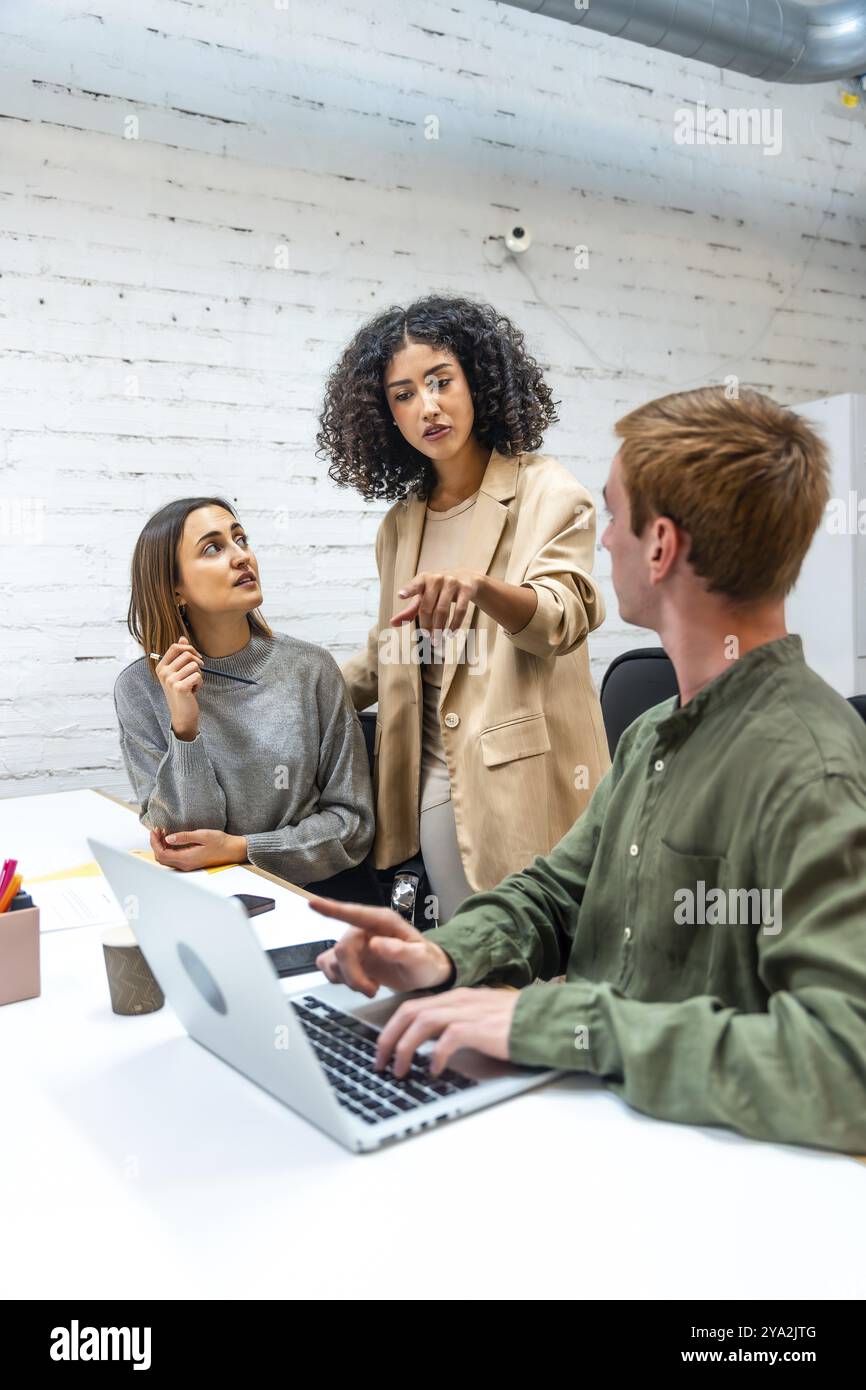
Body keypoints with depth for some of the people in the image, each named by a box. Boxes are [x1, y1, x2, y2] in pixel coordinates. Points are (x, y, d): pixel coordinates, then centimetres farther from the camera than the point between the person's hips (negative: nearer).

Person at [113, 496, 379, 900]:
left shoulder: (310, 667, -4)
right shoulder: (140, 688, -5)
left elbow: (352, 820, -2)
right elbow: (180, 836, -9)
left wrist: (238, 848, -14)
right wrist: (184, 729, -22)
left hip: (322, 884, 2)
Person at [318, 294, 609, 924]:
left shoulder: (545, 491, -4)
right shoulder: (401, 522, 12)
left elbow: (563, 617, -20)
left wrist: (479, 585, -39)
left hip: (526, 774, -4)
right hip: (437, 778, 5)